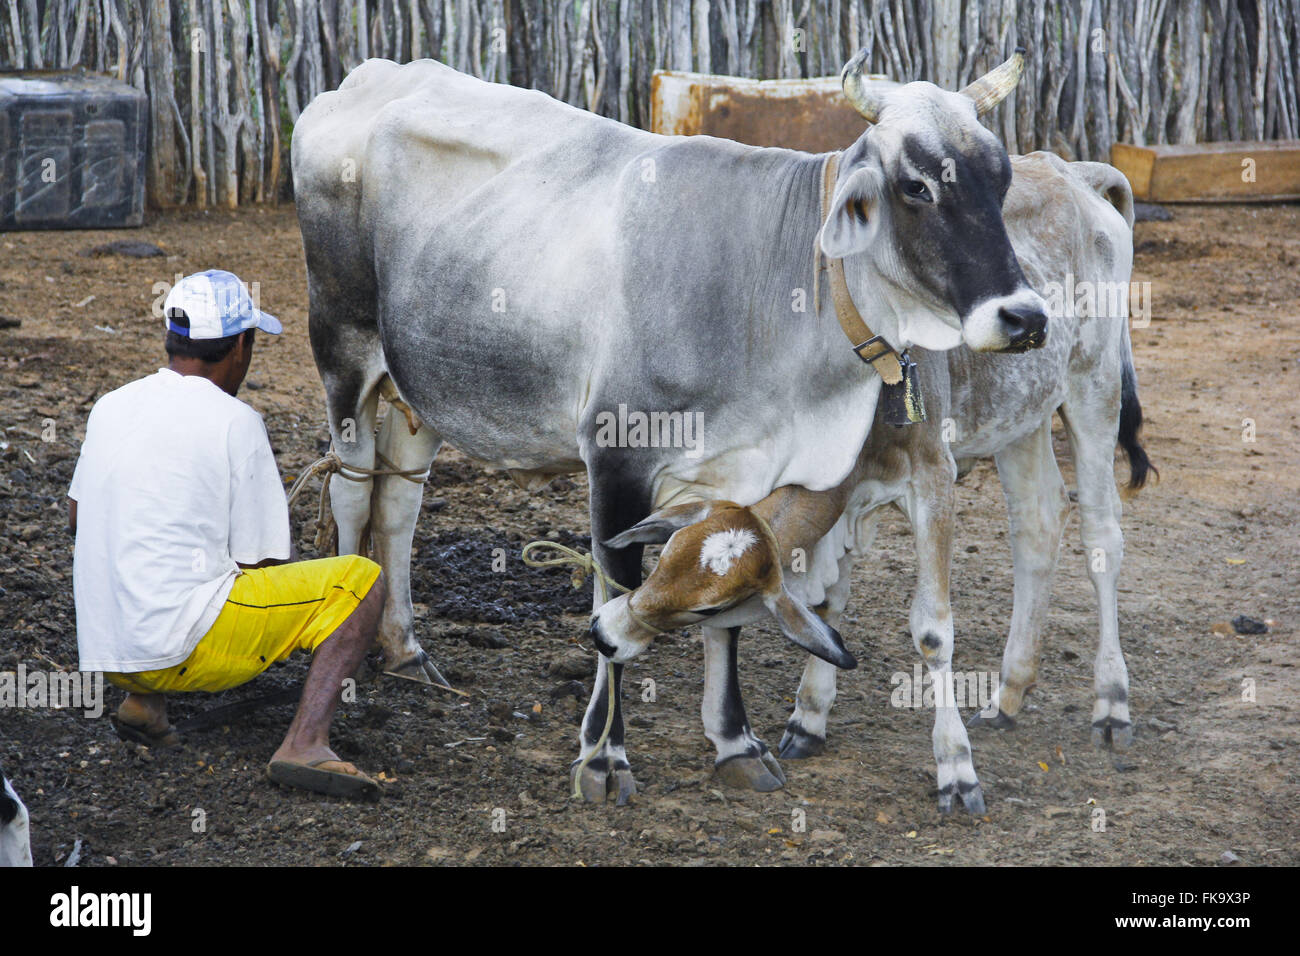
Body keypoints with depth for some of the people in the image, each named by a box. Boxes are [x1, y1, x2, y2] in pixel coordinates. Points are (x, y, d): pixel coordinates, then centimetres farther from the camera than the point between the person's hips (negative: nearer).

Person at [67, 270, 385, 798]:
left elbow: (77, 518, 23)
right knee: (361, 577, 0)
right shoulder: (234, 422, -9)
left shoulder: (111, 405, 10)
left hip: (102, 650, 7)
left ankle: (144, 702, 14)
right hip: (184, 647, -7)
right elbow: (265, 562, -5)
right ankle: (304, 743, -17)